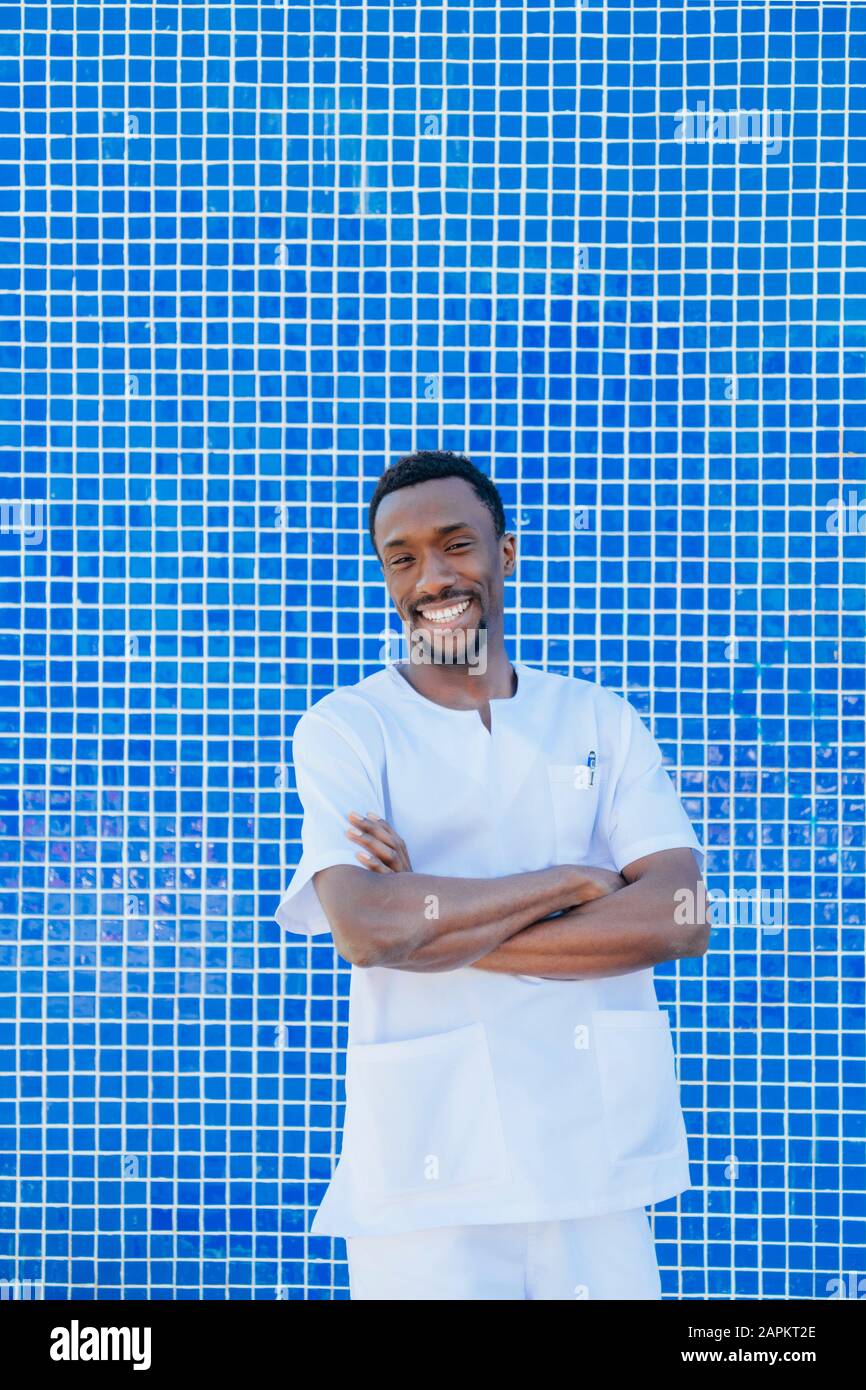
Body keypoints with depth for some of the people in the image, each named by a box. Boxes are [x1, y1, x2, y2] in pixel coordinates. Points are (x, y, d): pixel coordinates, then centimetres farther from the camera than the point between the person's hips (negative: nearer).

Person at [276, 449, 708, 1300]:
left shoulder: (603, 722, 9)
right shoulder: (344, 730, 1)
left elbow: (680, 920, -6)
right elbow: (365, 927, -16)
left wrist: (436, 927, -12)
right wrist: (571, 881, -9)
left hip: (597, 1162, 3)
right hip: (429, 1172, -2)